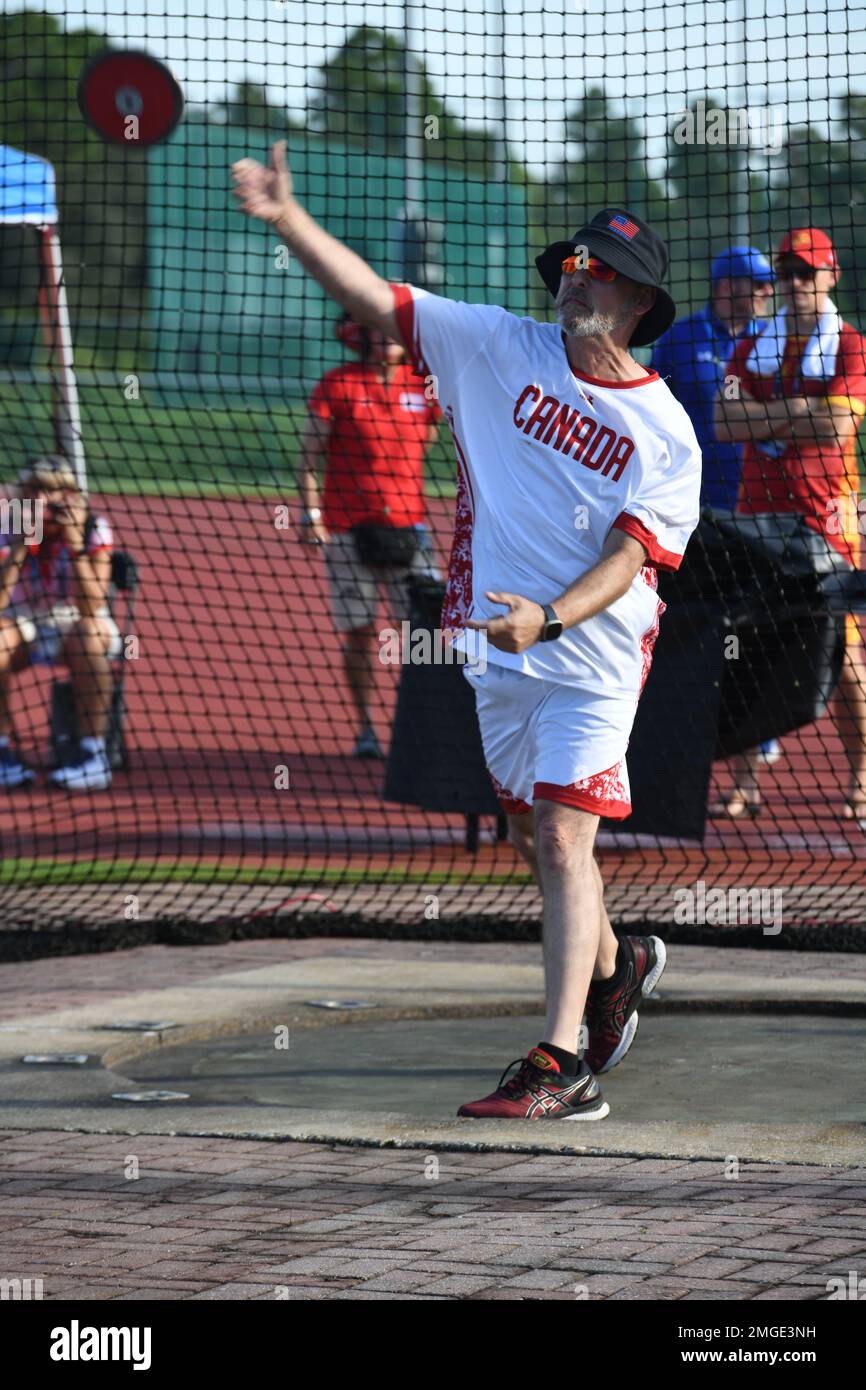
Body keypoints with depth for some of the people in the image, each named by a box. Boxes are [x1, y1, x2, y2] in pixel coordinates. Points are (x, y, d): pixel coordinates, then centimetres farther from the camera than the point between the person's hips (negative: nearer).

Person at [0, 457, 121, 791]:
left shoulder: (94, 531, -16)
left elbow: (91, 607, -28)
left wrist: (74, 542, -34)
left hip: (76, 629, -1)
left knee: (88, 632, -37)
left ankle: (92, 754, -29)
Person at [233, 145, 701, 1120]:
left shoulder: (665, 432, -7)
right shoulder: (502, 350, 2)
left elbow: (628, 556, -15)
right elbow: (373, 299, -1)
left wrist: (548, 618, -32)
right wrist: (286, 219, -13)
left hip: (594, 655, -5)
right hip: (498, 648, 5)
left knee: (561, 838, -15)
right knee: (533, 836, 17)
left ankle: (559, 1068, -21)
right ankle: (615, 967, 44)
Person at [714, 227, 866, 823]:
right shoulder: (753, 347, 12)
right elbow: (726, 421, -2)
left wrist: (764, 421, -5)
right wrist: (799, 409, -10)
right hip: (758, 512, 4)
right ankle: (745, 781, 4)